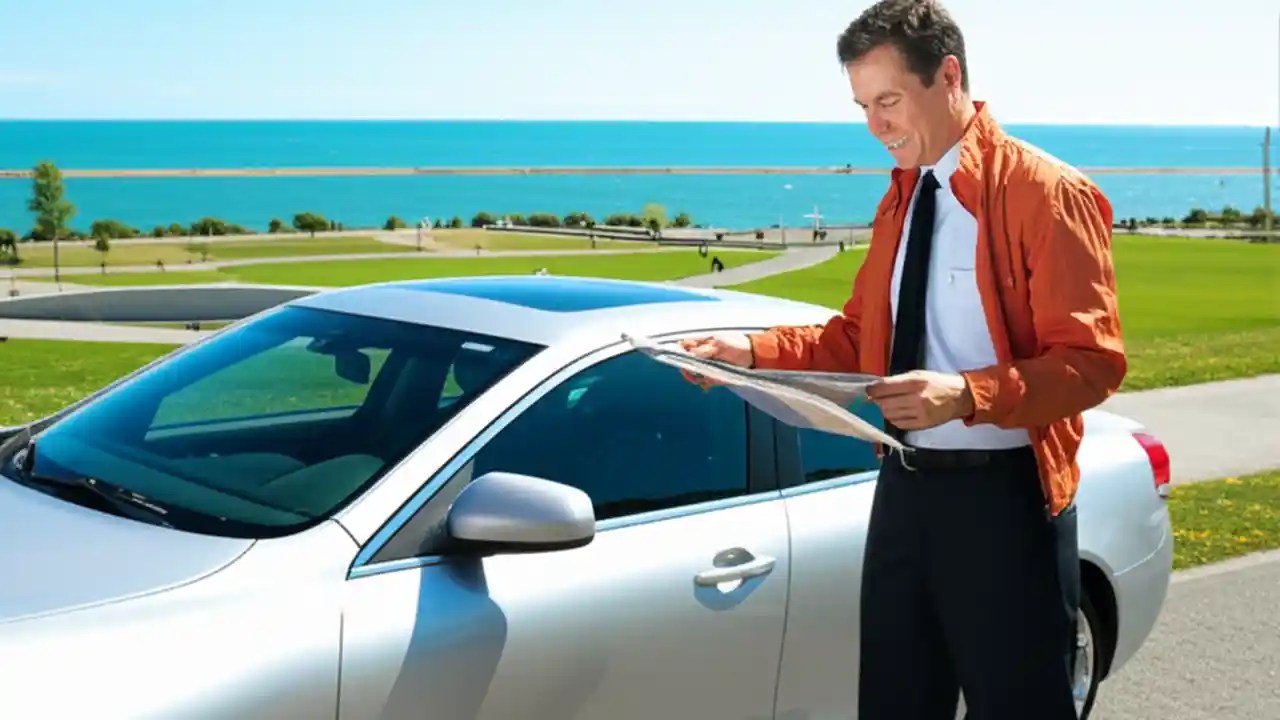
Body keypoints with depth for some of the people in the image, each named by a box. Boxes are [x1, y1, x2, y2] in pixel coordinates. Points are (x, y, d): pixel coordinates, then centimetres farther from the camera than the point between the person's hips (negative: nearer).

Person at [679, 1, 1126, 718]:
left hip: (1002, 496, -7)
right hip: (904, 487, 8)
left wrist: (966, 395, -32)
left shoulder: (1046, 193, -12)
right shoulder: (902, 198, 12)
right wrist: (754, 350, 0)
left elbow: (1093, 360, -18)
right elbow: (860, 336, 16)